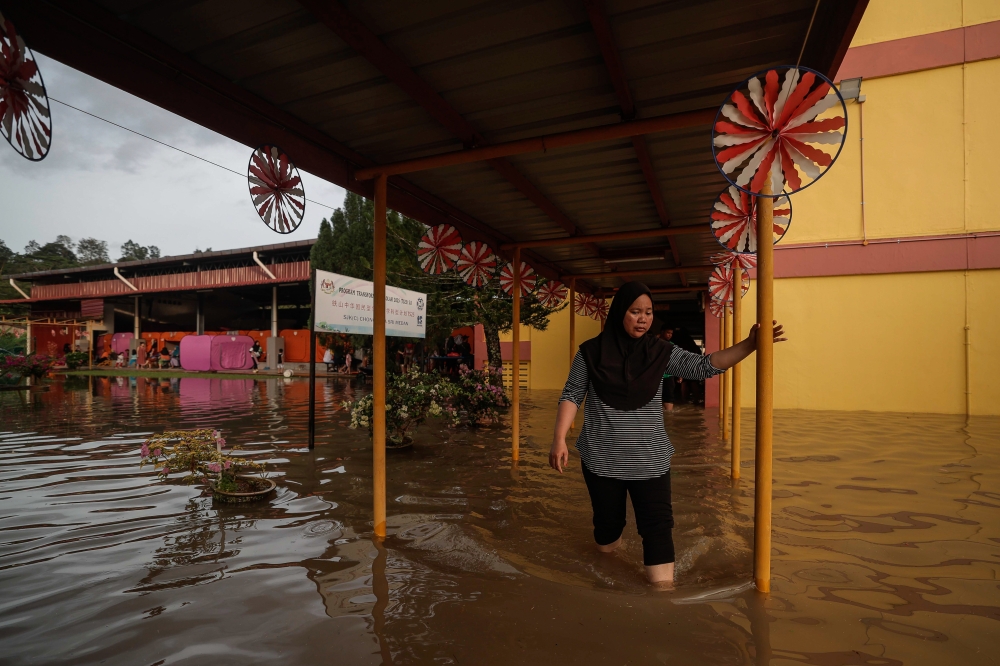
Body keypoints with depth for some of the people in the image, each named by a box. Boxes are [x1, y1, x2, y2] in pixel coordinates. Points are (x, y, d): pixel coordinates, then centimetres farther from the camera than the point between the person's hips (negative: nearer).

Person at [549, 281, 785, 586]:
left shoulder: (661, 352, -1)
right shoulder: (591, 352, -5)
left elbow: (704, 366, -8)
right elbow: (572, 396, -2)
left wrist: (748, 345, -20)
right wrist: (559, 439, -10)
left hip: (650, 459, 1)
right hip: (602, 458, -1)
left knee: (658, 523, -3)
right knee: (607, 519, 12)